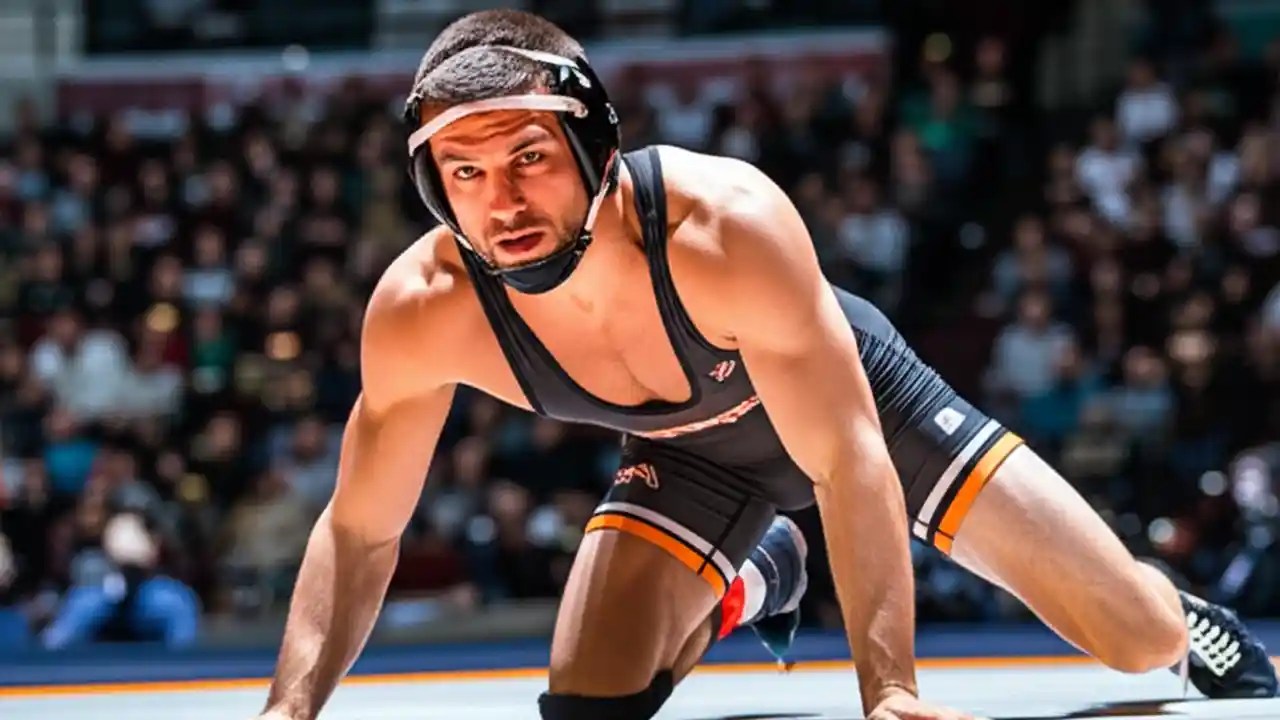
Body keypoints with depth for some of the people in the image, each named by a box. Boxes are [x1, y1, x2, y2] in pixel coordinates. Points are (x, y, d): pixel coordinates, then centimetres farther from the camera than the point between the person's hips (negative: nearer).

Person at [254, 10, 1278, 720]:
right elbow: (360, 533, -19)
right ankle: (755, 581, 23)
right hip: (693, 455, 3)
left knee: (1140, 638, -6)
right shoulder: (422, 309, -32)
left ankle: (1195, 630, 37)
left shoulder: (726, 222, -43)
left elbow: (846, 460, -37)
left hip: (857, 395, -3)